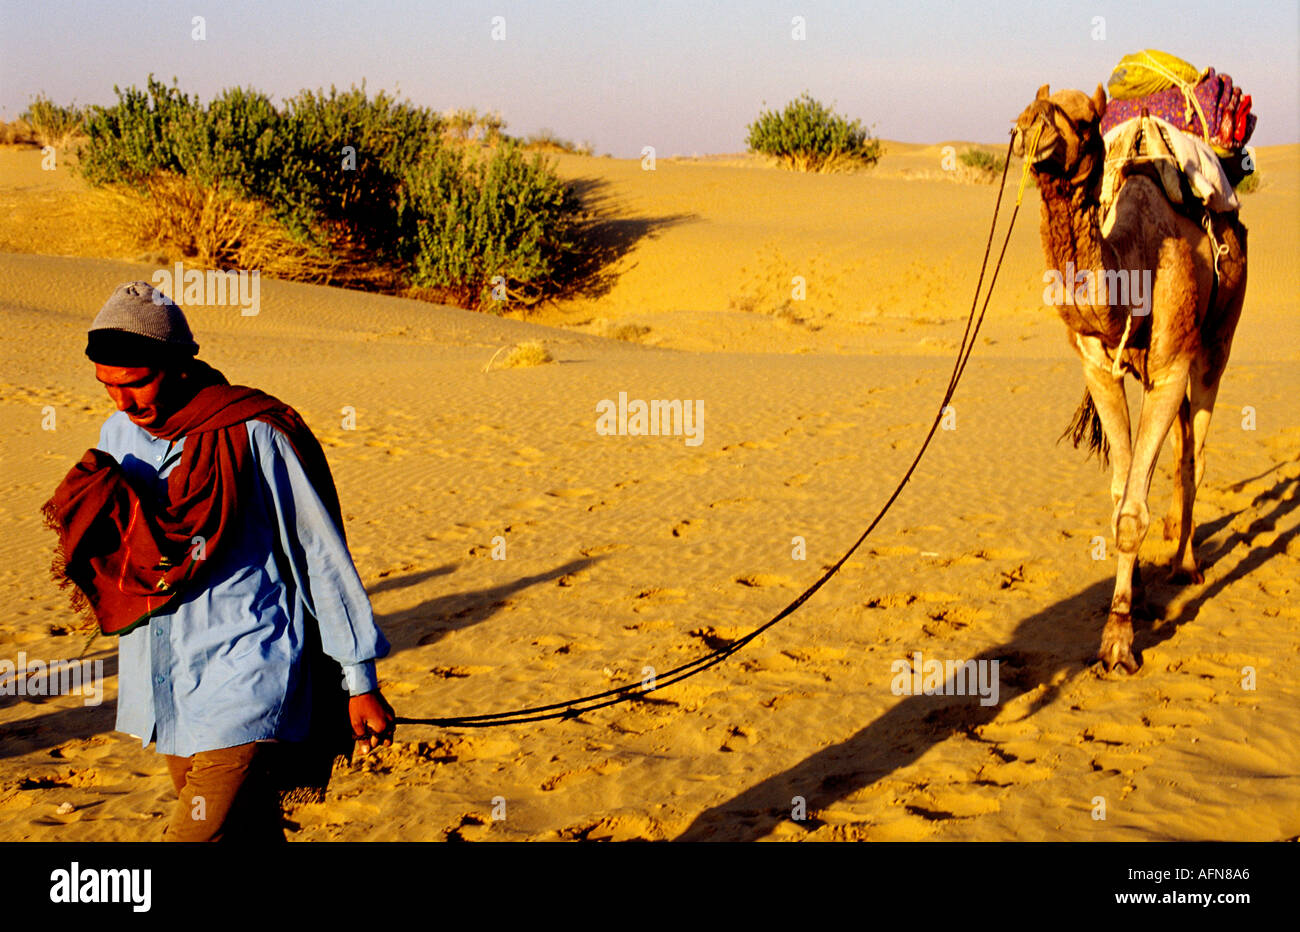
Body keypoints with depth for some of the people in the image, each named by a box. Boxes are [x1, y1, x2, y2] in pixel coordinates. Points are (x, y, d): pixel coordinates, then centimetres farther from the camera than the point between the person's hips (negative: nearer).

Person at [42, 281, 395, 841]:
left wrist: (361, 682, -4)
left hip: (245, 680, -7)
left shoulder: (253, 435, -12)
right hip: (164, 689, 7)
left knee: (199, 833, -16)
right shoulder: (119, 435, 8)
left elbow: (323, 558, -7)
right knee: (248, 830, 16)